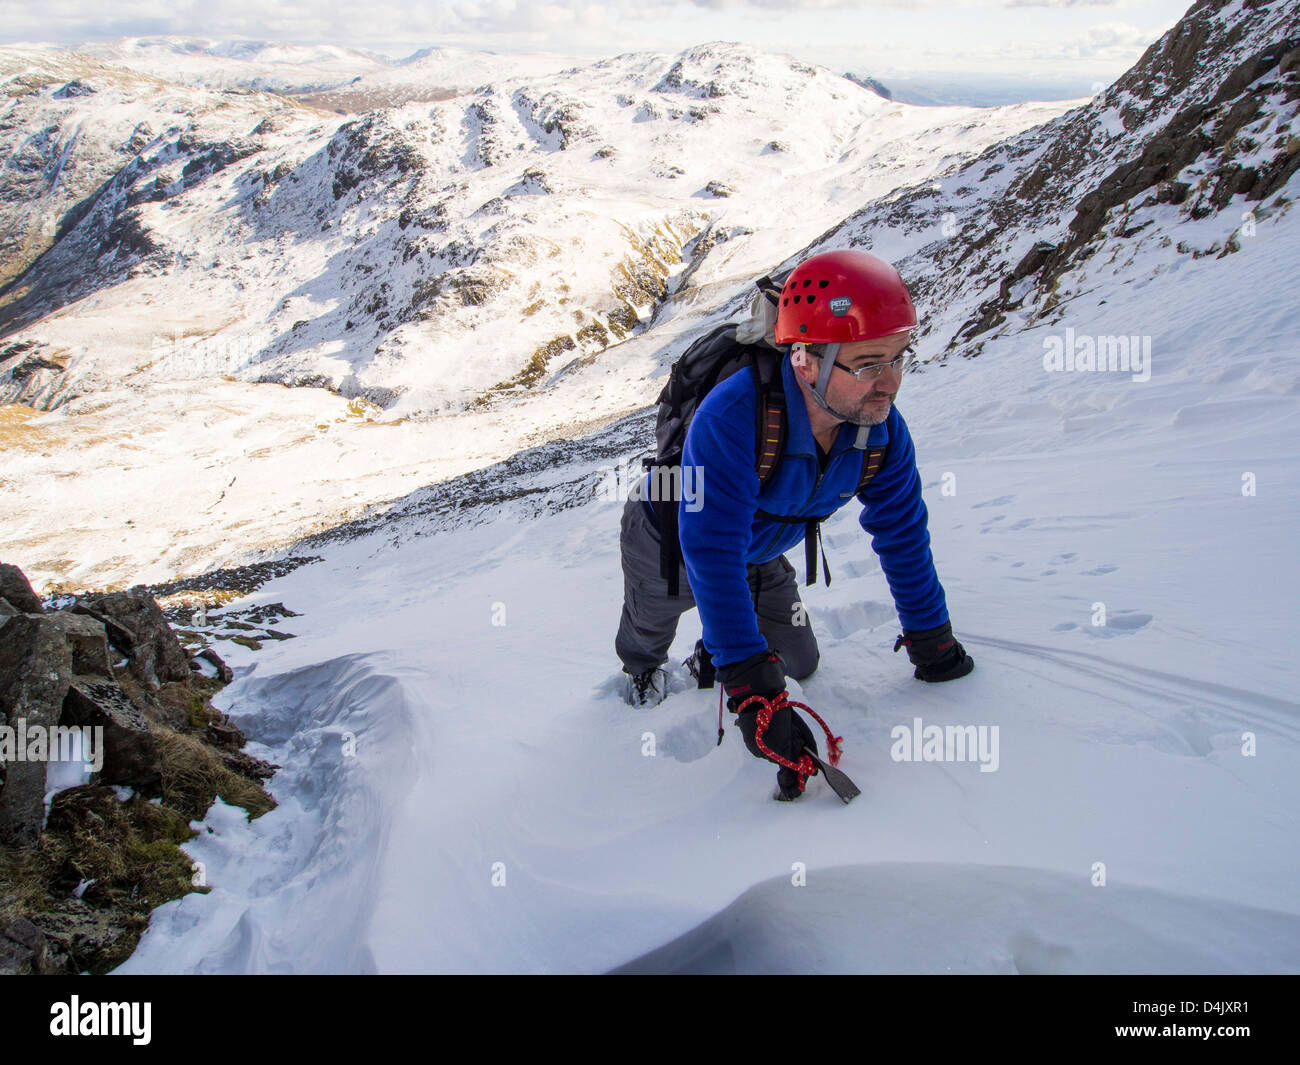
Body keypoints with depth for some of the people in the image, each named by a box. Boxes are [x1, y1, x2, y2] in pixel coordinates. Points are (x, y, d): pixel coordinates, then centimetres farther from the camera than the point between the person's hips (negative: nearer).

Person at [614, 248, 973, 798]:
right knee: (651, 624, 25)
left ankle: (713, 654, 42)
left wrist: (931, 638, -6)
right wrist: (752, 690, -53)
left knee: (798, 664, 13)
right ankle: (642, 667, 61)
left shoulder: (880, 429, -26)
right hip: (669, 540, -4)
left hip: (759, 554, 5)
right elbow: (713, 558, -50)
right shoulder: (730, 420, -48)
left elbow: (902, 531, -11)